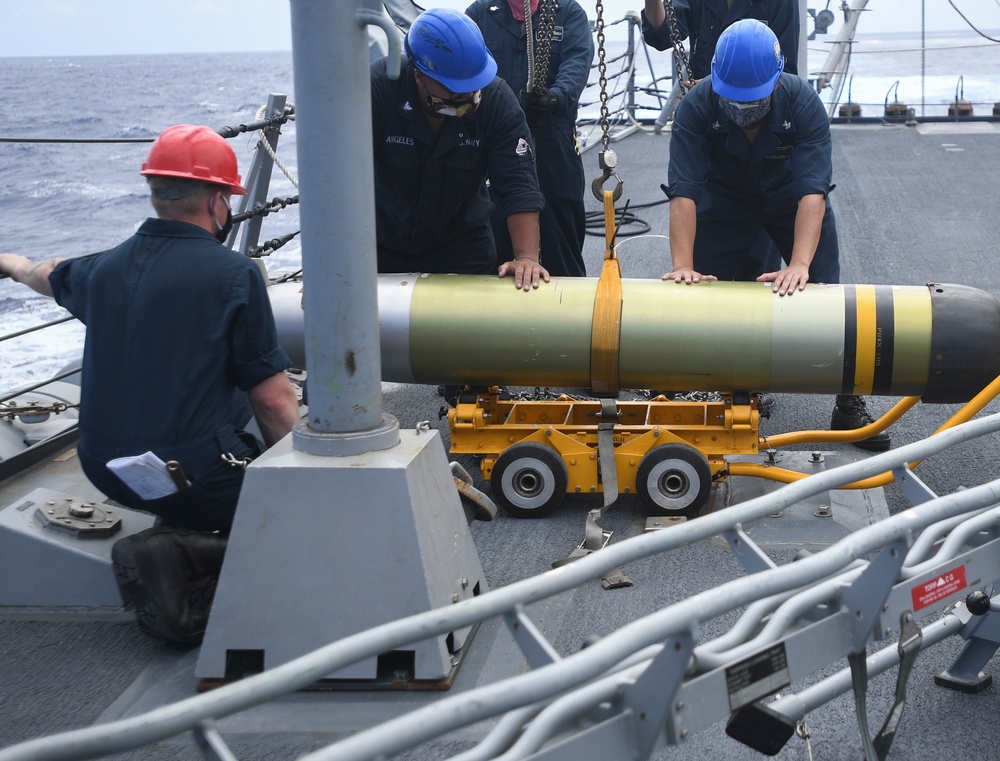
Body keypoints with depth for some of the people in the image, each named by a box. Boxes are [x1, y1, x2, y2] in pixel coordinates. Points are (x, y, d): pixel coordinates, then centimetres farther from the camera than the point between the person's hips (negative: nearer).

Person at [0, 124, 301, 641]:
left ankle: (173, 537, 2)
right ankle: (185, 554, -12)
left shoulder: (104, 269, 6)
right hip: (196, 477, -7)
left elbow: (50, 276, 31)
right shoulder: (234, 274, -13)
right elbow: (273, 400, -11)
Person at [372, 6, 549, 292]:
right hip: (383, 245, -1)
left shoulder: (496, 99, -19)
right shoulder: (375, 89, -26)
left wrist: (526, 256, -33)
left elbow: (517, 183, -21)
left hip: (464, 245, 1)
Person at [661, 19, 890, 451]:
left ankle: (848, 404, 5)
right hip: (725, 196, 1)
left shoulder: (803, 104, -33)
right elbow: (684, 190, -36)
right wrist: (683, 265, -46)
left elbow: (813, 190, -40)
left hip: (789, 195, -1)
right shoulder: (696, 106, -31)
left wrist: (799, 264, -52)